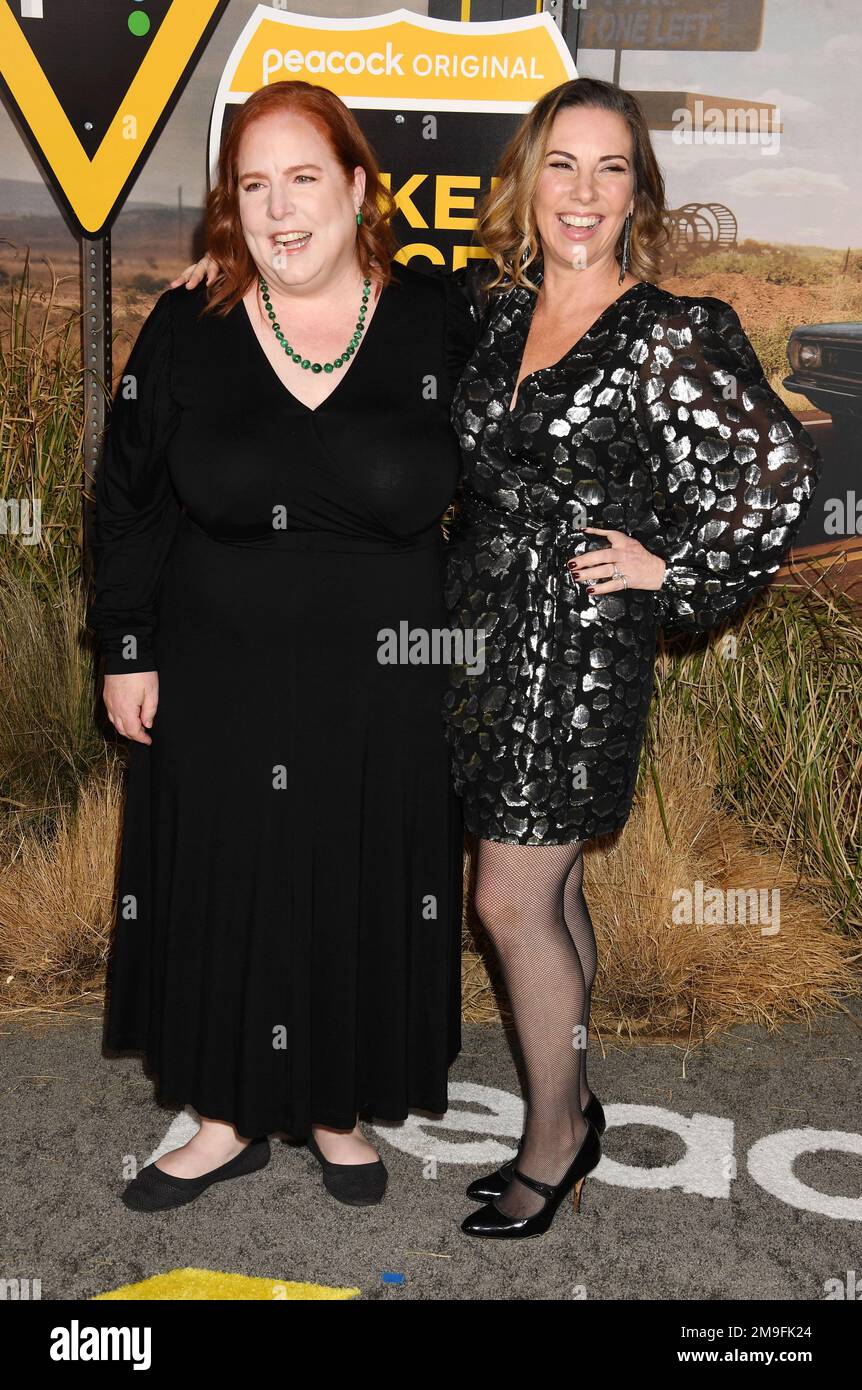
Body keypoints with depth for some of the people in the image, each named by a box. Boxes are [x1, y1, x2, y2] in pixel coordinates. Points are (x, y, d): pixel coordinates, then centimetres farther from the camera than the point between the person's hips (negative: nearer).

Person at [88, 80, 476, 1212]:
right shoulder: (185, 333, -3)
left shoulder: (437, 325, -4)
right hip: (216, 683, 1)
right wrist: (126, 652, 0)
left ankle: (341, 1109, 35)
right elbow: (129, 504, 3)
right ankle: (233, 1118, 32)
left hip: (379, 690, 0)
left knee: (361, 894, 12)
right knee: (223, 891, 10)